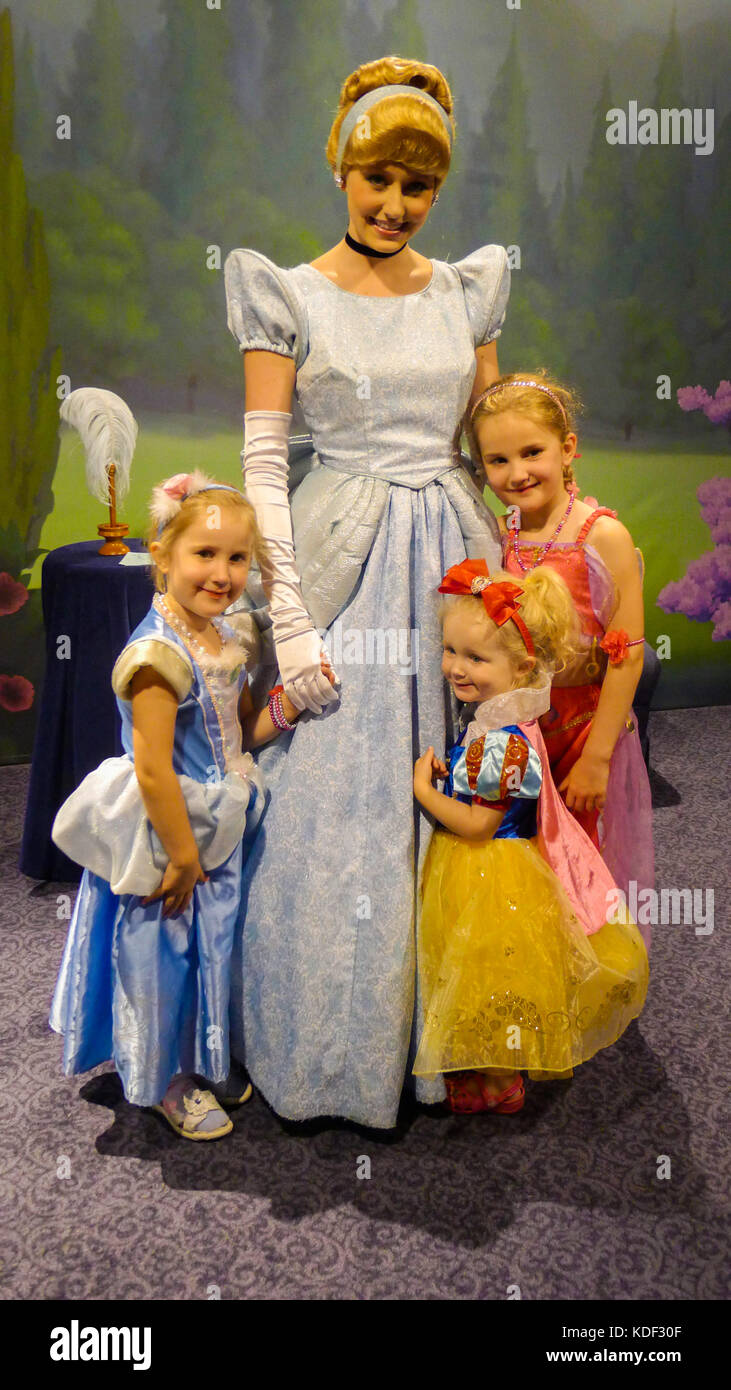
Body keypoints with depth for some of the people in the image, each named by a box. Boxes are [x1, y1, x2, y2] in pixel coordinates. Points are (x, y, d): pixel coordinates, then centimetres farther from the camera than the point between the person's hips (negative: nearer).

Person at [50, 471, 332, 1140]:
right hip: (167, 838, -8)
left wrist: (288, 704, -6)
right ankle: (165, 1079, 36)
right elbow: (152, 771, -25)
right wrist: (182, 856, -18)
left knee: (213, 947, 23)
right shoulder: (157, 653, -25)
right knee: (162, 957, 11)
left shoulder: (226, 639, 1)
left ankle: (207, 1060, 47)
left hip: (219, 834, 8)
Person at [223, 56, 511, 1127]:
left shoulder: (467, 290, 11)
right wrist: (291, 619, -12)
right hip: (342, 565, -3)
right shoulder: (290, 296, 1)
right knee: (335, 809, 0)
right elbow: (263, 464, -5)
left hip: (455, 558, 4)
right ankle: (328, 1055, 22)